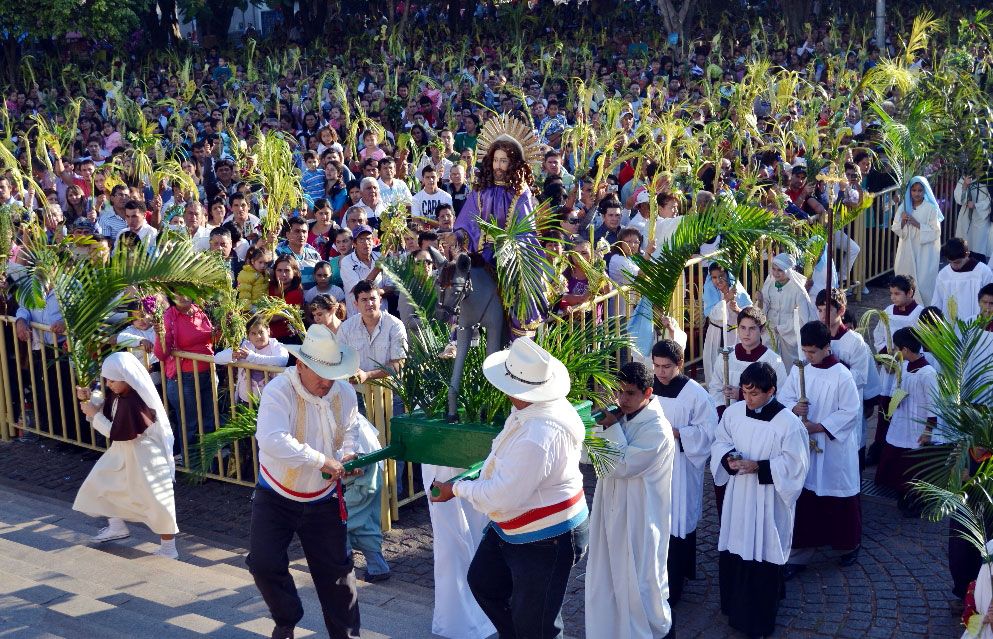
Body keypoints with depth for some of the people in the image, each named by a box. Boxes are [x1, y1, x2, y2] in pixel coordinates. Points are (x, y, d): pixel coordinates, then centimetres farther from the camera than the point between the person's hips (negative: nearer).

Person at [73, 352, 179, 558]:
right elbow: (107, 407, 16)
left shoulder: (134, 404, -29)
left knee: (155, 499, -5)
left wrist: (94, 415, -17)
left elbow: (118, 433, -25)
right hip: (123, 451, 10)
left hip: (143, 455, -10)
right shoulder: (119, 394, -2)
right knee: (101, 481, 18)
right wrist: (90, 398, -3)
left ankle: (168, 547, 4)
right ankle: (117, 526, 35)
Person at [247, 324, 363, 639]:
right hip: (276, 497, -3)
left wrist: (348, 454, -11)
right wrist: (322, 460, -37)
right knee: (264, 562, -7)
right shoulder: (279, 391, -24)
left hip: (323, 500, 3)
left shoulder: (345, 393, -7)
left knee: (336, 568, 8)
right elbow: (272, 440, -40)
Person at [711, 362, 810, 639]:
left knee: (762, 557, 4)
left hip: (767, 500, -5)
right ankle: (736, 606, 34)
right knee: (733, 552, 13)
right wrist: (728, 458, -12)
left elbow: (795, 465, -14)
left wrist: (758, 466, -22)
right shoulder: (733, 411, -3)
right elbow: (720, 442, 9)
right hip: (737, 495, 5)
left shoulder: (788, 423, -17)